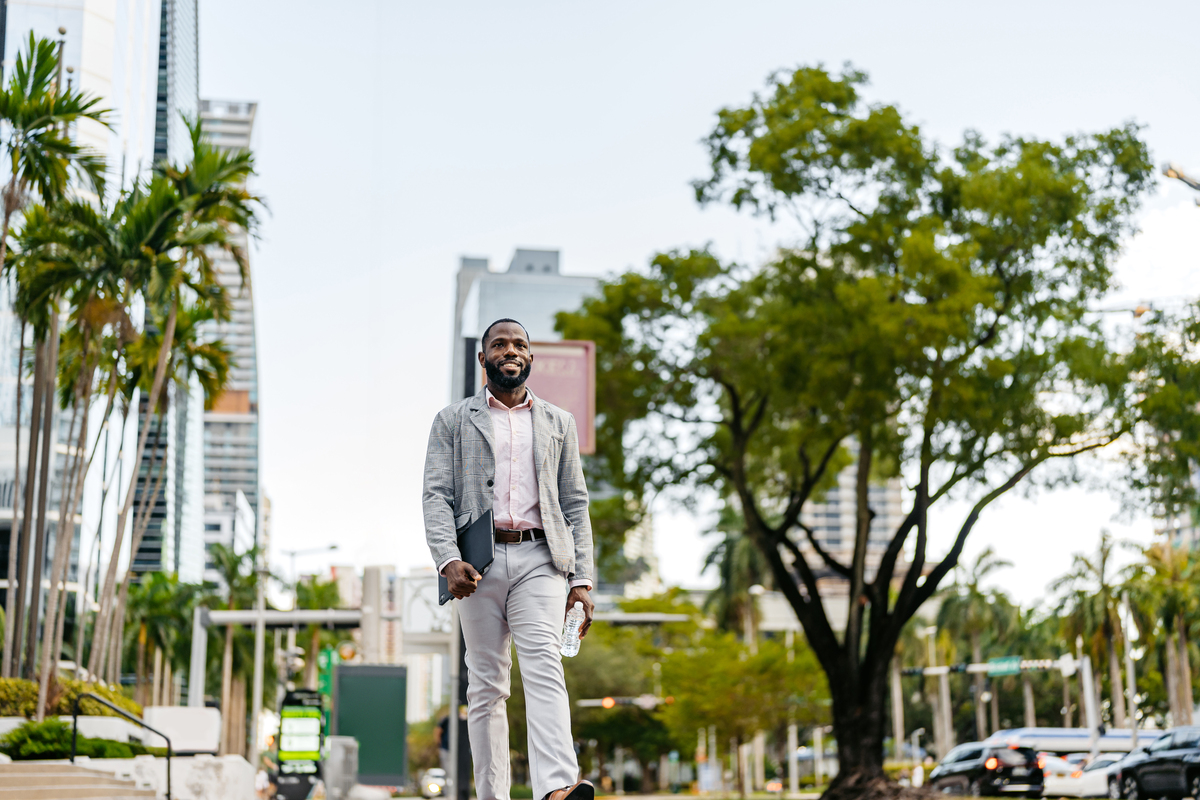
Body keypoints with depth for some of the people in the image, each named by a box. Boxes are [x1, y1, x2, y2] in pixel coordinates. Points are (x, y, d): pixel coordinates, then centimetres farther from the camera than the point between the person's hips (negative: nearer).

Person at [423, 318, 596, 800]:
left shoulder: (559, 423, 19)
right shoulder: (452, 421, 14)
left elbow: (575, 505, 15)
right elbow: (436, 495, 4)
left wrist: (582, 579, 4)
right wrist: (449, 561, -13)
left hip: (539, 558, 0)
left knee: (543, 666, -18)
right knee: (486, 684, 1)